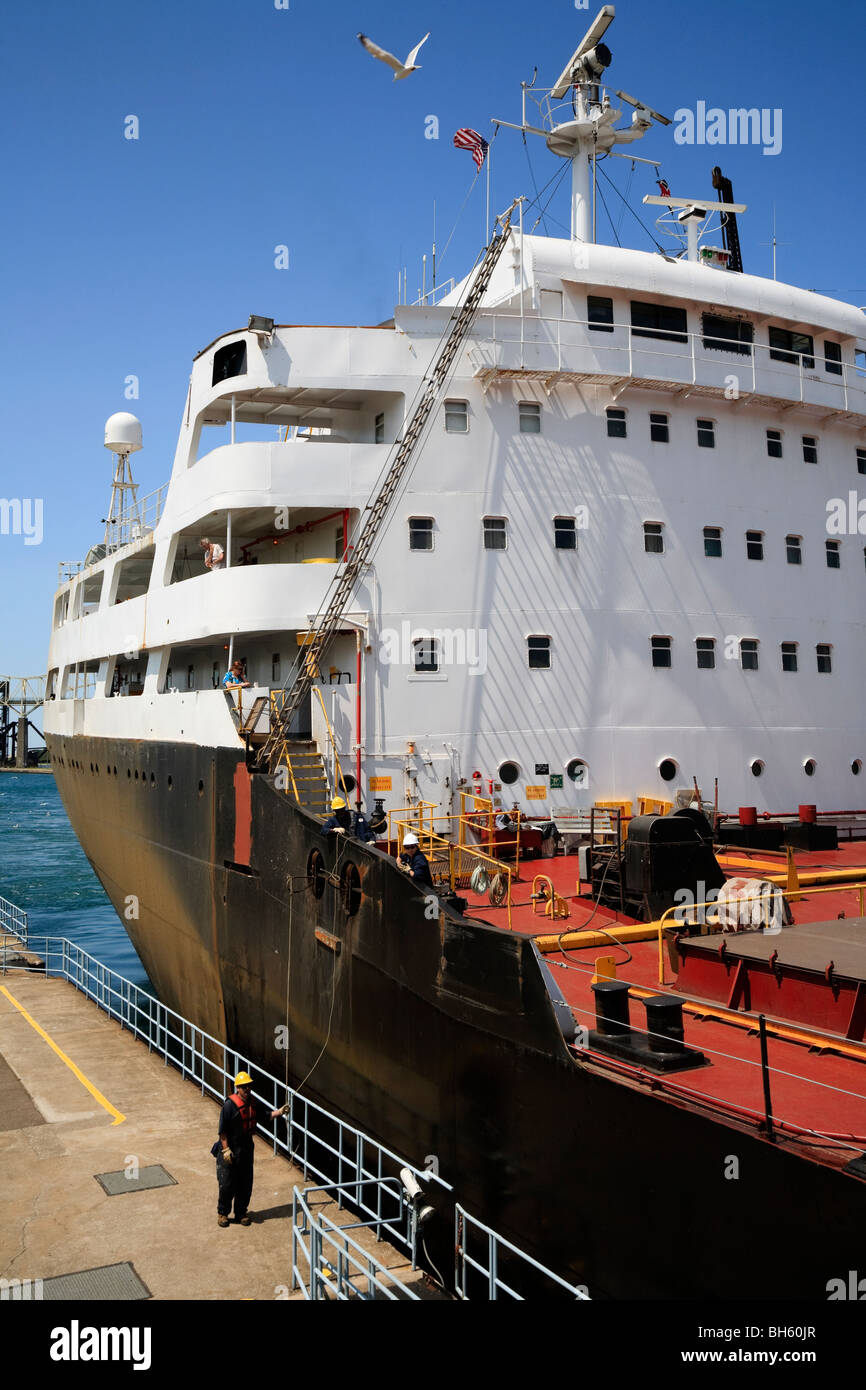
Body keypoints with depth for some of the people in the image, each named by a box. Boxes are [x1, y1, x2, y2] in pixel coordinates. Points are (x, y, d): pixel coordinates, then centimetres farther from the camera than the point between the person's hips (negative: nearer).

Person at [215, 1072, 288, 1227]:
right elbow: (222, 1130, -17)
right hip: (229, 1151, -6)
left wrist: (280, 1112, 5)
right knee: (227, 1185, 1)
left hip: (246, 1150, 6)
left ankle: (241, 1213, 26)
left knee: (245, 1185, 11)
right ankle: (223, 1213, 21)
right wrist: (226, 1149, -19)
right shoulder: (230, 1105, -18)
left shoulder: (253, 1103, 4)